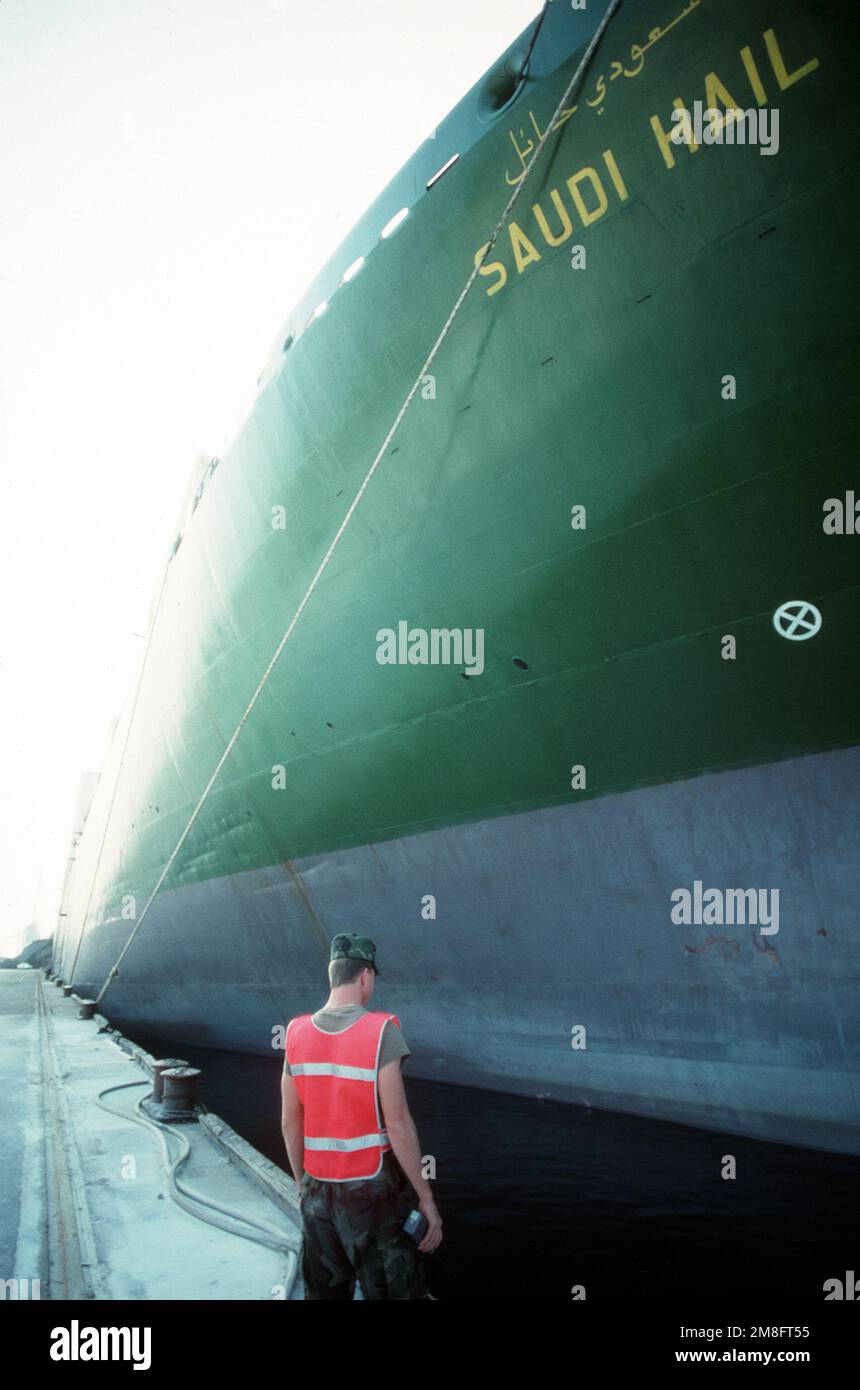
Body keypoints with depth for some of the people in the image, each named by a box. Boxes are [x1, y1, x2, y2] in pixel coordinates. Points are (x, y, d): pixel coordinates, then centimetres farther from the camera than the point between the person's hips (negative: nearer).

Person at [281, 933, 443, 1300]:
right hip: (373, 1187, -5)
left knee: (325, 1290, 18)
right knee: (391, 1288, 7)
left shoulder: (297, 1033, -3)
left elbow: (290, 1122, 3)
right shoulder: (381, 1031, -18)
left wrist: (302, 1185, 17)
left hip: (319, 1187, 5)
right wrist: (426, 1198, -10)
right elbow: (398, 1124, -19)